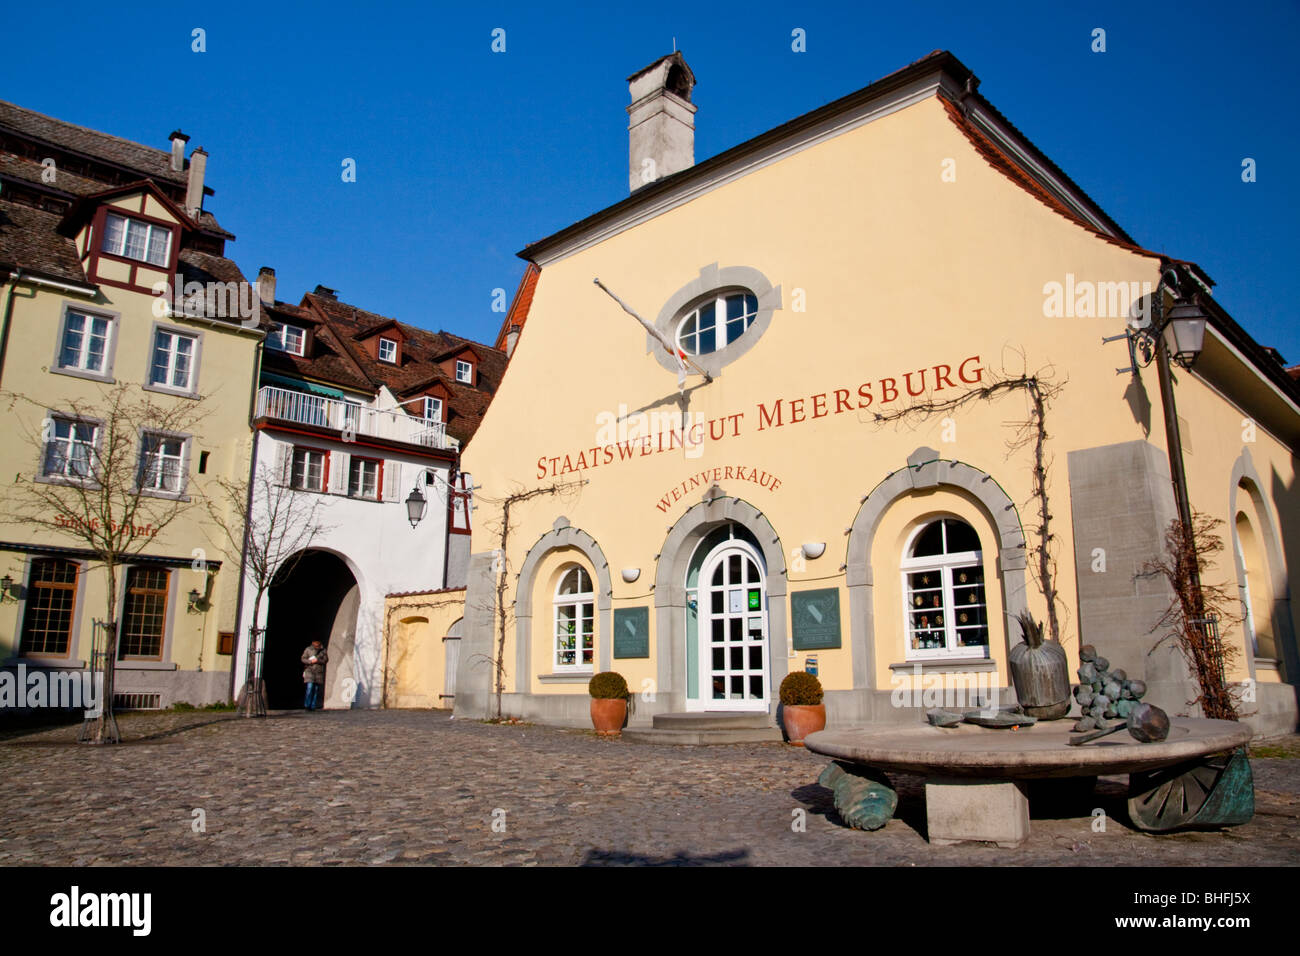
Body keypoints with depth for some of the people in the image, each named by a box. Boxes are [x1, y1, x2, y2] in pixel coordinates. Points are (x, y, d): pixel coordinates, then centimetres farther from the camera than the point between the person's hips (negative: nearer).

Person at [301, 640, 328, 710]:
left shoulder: (323, 651, 7)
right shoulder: (308, 649, 3)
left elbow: (325, 660, 2)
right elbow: (303, 659, 2)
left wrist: (318, 661, -15)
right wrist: (310, 661, -15)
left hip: (319, 672, 2)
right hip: (310, 671, -2)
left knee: (316, 690, 2)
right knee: (310, 688, -13)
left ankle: (313, 706, 7)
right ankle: (307, 706, -4)